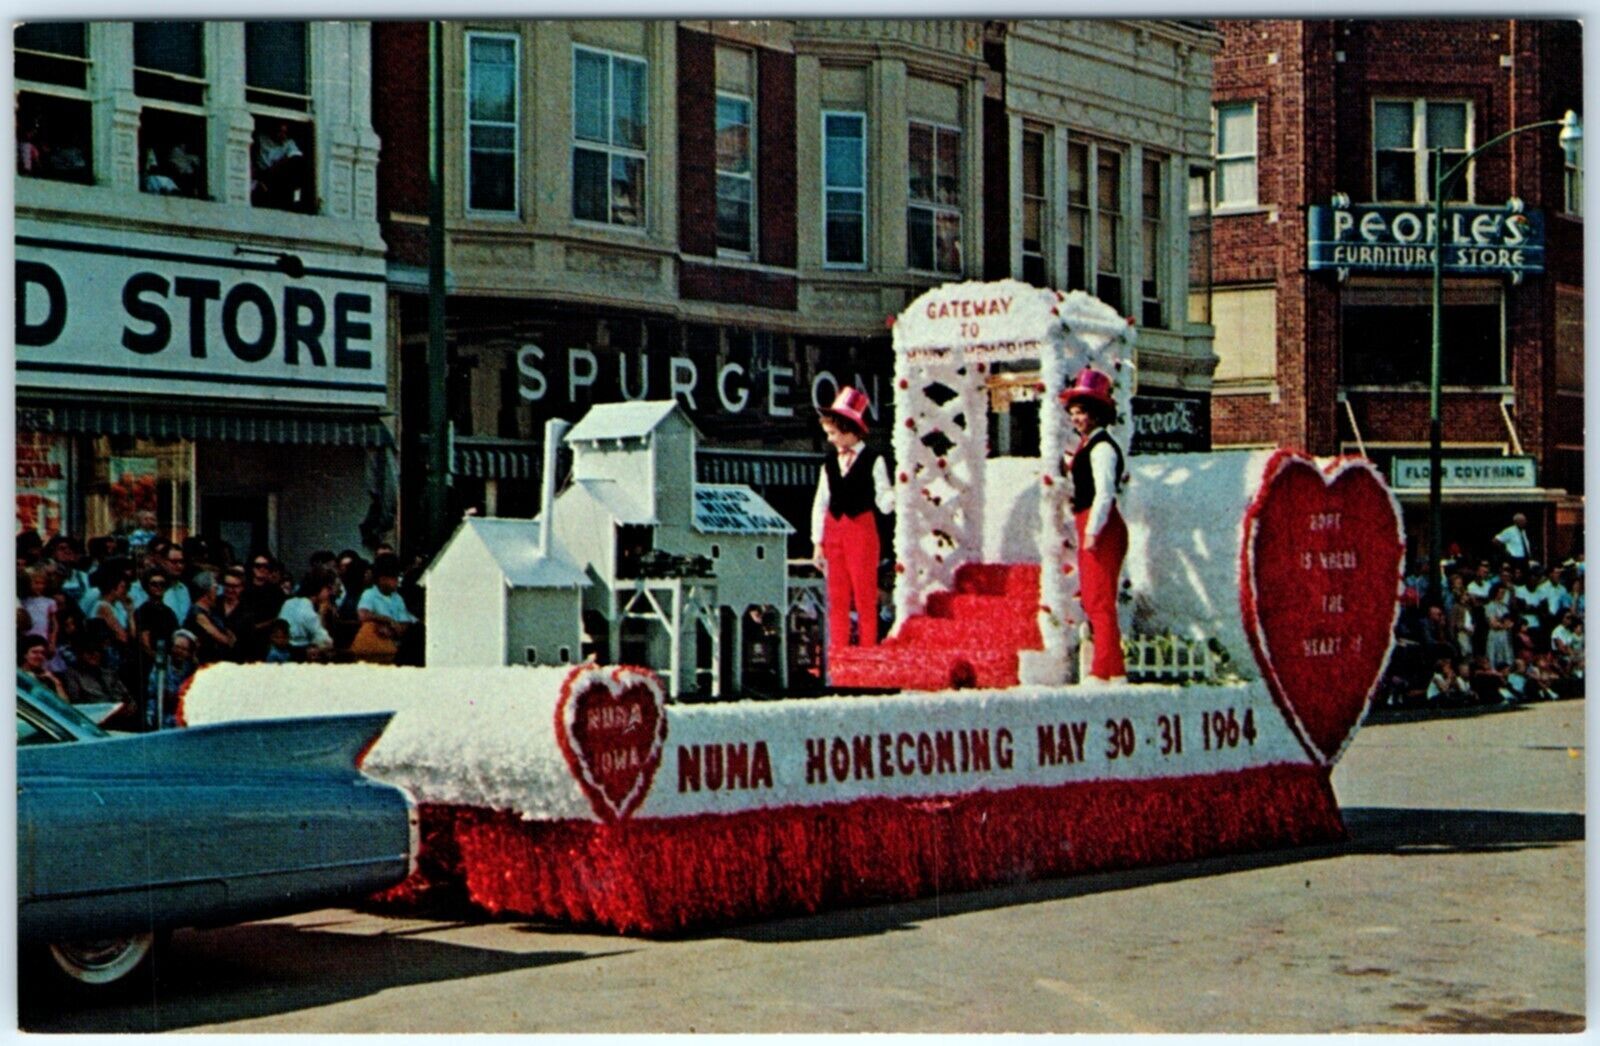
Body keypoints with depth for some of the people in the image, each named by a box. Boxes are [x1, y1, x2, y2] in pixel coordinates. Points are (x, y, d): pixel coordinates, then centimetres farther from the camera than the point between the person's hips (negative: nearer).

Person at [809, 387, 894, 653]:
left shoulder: (873, 461, -4)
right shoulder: (830, 463, 8)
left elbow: (883, 504, -5)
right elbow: (820, 504, 10)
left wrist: (894, 495, -28)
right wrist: (817, 543, 7)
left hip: (862, 530, -4)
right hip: (834, 531, 4)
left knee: (865, 596, 1)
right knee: (837, 596, 7)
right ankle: (838, 652, 12)